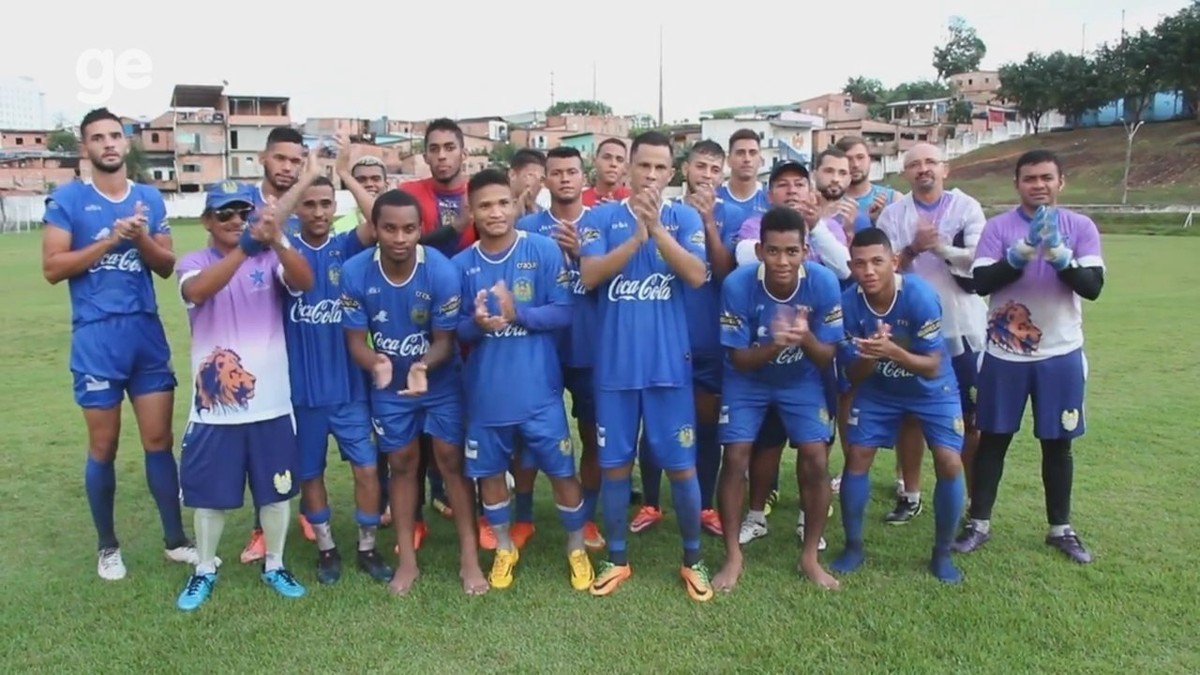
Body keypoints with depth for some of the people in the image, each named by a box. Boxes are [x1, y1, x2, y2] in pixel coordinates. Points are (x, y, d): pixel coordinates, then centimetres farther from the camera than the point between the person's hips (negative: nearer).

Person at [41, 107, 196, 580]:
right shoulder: (67, 199, -1)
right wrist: (110, 240, -15)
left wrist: (142, 238, -12)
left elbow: (167, 267, 7)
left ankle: (175, 539, 17)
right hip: (96, 337, -3)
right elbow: (52, 268, -7)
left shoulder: (150, 199, 9)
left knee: (159, 439, 7)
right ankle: (107, 546, 23)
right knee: (104, 446, 7)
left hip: (148, 332, 3)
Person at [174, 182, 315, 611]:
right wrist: (247, 246, -41)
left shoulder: (269, 258, -1)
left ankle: (274, 565, 32)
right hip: (214, 406, 0)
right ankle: (204, 571, 34)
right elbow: (197, 290, -27)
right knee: (210, 494, 13)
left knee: (276, 490, 13)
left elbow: (304, 282, -22)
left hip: (271, 403, 1)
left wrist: (277, 241, -42)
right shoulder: (194, 262, -3)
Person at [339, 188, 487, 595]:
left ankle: (469, 558, 12)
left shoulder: (441, 271, -25)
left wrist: (422, 366, -39)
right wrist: (377, 364, -37)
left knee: (452, 459, 1)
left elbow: (444, 341, -17)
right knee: (402, 463, 10)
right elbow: (356, 340, -14)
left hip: (441, 381, -1)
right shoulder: (355, 272, -21)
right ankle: (407, 560, 22)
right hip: (389, 385, 2)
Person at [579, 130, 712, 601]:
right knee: (615, 463, 10)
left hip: (669, 361, 0)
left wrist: (656, 227, -18)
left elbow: (696, 275, -12)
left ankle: (693, 560, 24)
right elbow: (589, 275, -11)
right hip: (615, 362, 1)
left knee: (681, 465, 6)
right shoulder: (603, 218, 3)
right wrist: (636, 236, -18)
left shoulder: (684, 218, 3)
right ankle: (616, 559, 27)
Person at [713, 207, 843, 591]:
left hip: (802, 380, 1)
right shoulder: (738, 285, -28)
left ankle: (810, 556, 12)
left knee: (816, 460, -8)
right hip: (747, 379, -1)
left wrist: (805, 338, -40)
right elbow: (738, 358, -21)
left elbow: (827, 357, -18)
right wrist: (774, 345, -41)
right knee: (736, 458, -9)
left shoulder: (824, 283, -25)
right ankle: (733, 556, 9)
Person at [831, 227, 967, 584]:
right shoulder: (848, 303, -23)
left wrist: (892, 350, -46)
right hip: (877, 388, 2)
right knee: (857, 457, -5)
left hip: (932, 389, -2)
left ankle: (942, 553, 10)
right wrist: (869, 356, -40)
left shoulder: (921, 296, -31)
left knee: (949, 463, -12)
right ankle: (853, 546, 15)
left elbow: (933, 367, -28)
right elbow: (853, 375, -17)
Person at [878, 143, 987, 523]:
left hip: (961, 328, -1)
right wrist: (913, 250, -21)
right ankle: (910, 495, 23)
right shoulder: (893, 213, 4)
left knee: (972, 417, 5)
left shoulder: (967, 208, 0)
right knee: (910, 414, 9)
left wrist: (941, 247, -19)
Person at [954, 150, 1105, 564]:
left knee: (1058, 442, 11)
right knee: (993, 438, 6)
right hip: (1005, 354, -1)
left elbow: (1093, 287, -10)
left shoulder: (1081, 227, 0)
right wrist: (1024, 249, -23)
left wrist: (1058, 252, -23)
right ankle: (979, 523, 18)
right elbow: (981, 283, -14)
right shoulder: (998, 227, -3)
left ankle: (1060, 528, 26)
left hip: (1061, 354, 1)